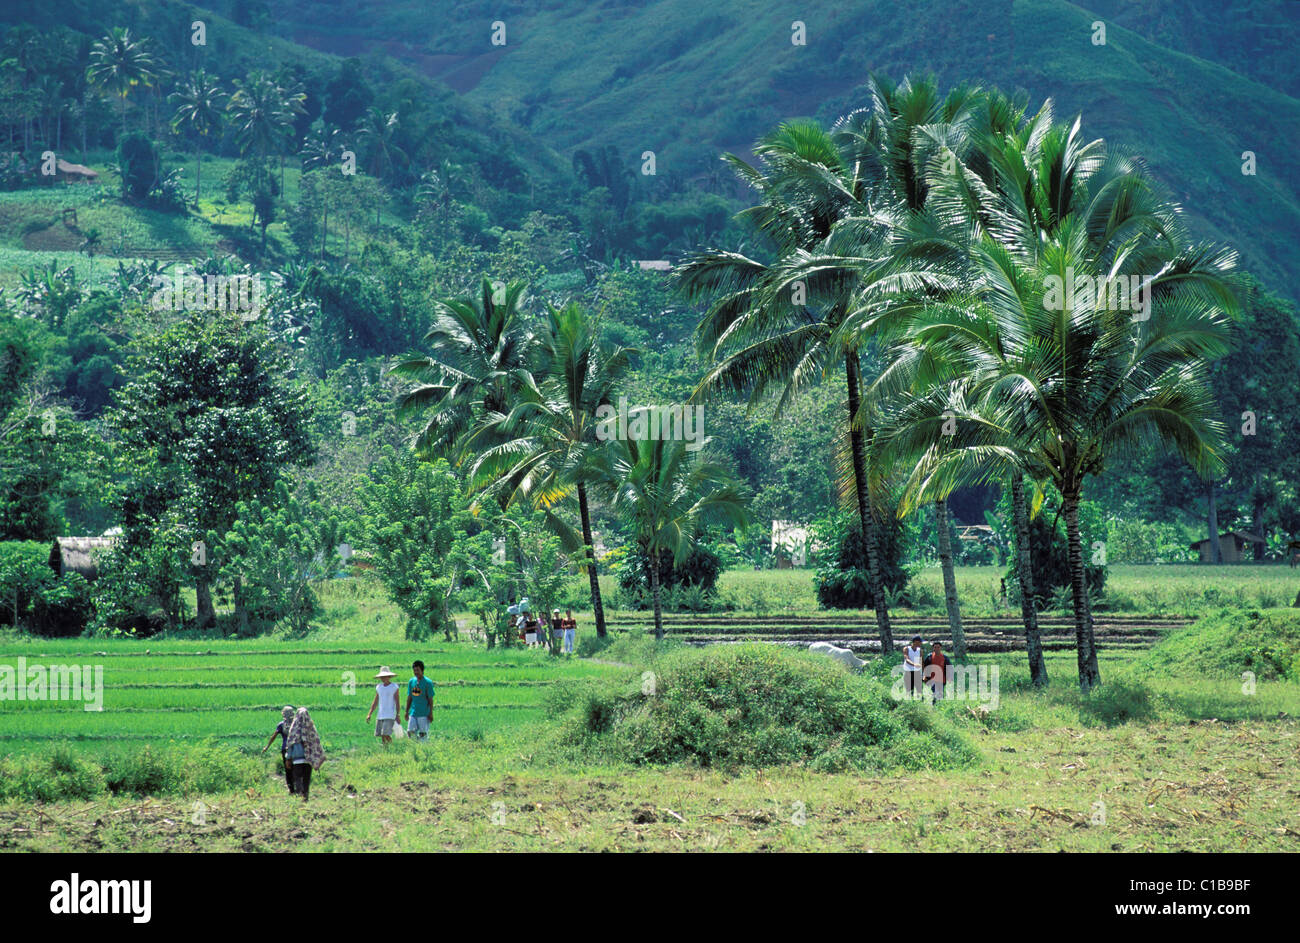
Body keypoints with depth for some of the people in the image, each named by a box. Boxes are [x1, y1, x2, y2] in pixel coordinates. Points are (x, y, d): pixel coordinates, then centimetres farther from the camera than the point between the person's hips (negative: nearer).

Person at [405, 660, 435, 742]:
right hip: (413, 713, 5)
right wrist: (407, 711, 12)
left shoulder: (427, 682, -6)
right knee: (410, 731, -3)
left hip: (424, 713, -5)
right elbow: (409, 698, 14)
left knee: (423, 733, -4)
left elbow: (430, 699, -5)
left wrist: (431, 713, -7)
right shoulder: (411, 682, 8)